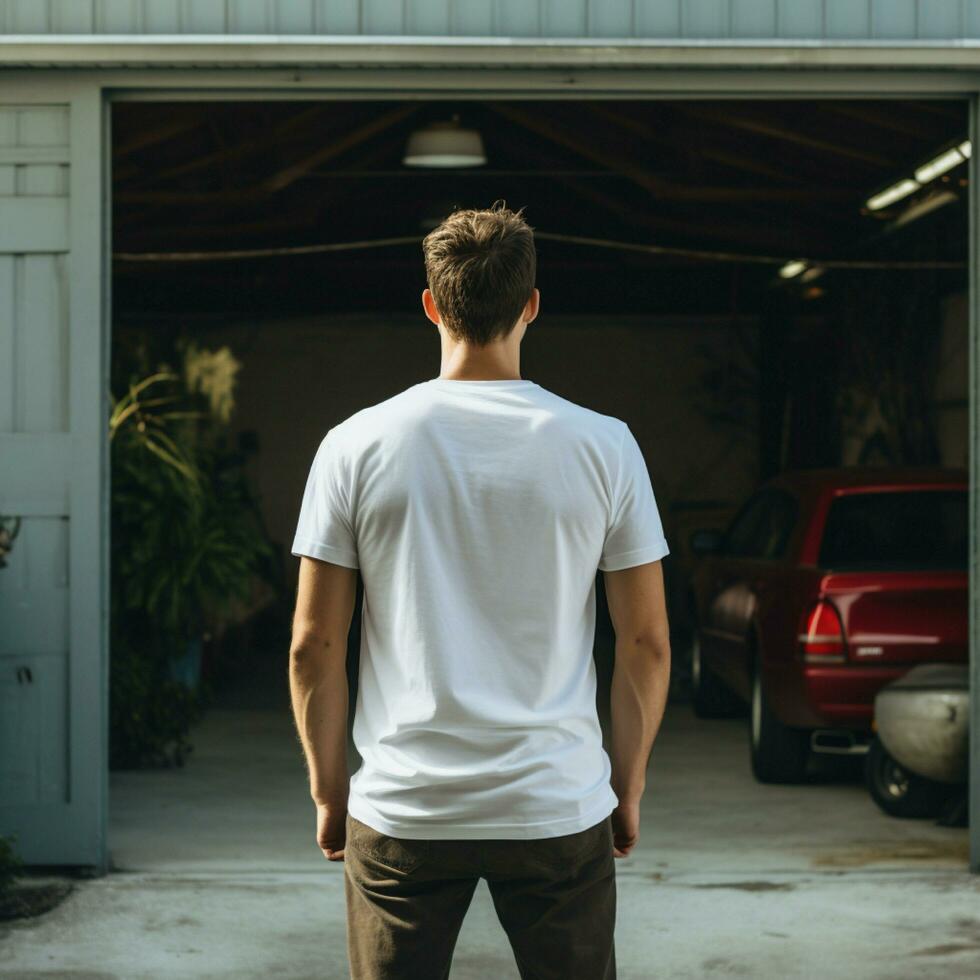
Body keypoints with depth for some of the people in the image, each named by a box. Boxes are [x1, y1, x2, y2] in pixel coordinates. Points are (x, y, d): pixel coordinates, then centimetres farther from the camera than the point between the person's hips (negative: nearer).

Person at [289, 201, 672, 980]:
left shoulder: (357, 447, -2)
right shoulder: (603, 446, -2)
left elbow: (314, 646, -1)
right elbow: (646, 643, 1)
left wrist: (330, 795, 10)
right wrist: (628, 787, 12)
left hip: (402, 815, 0)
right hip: (559, 809, 0)